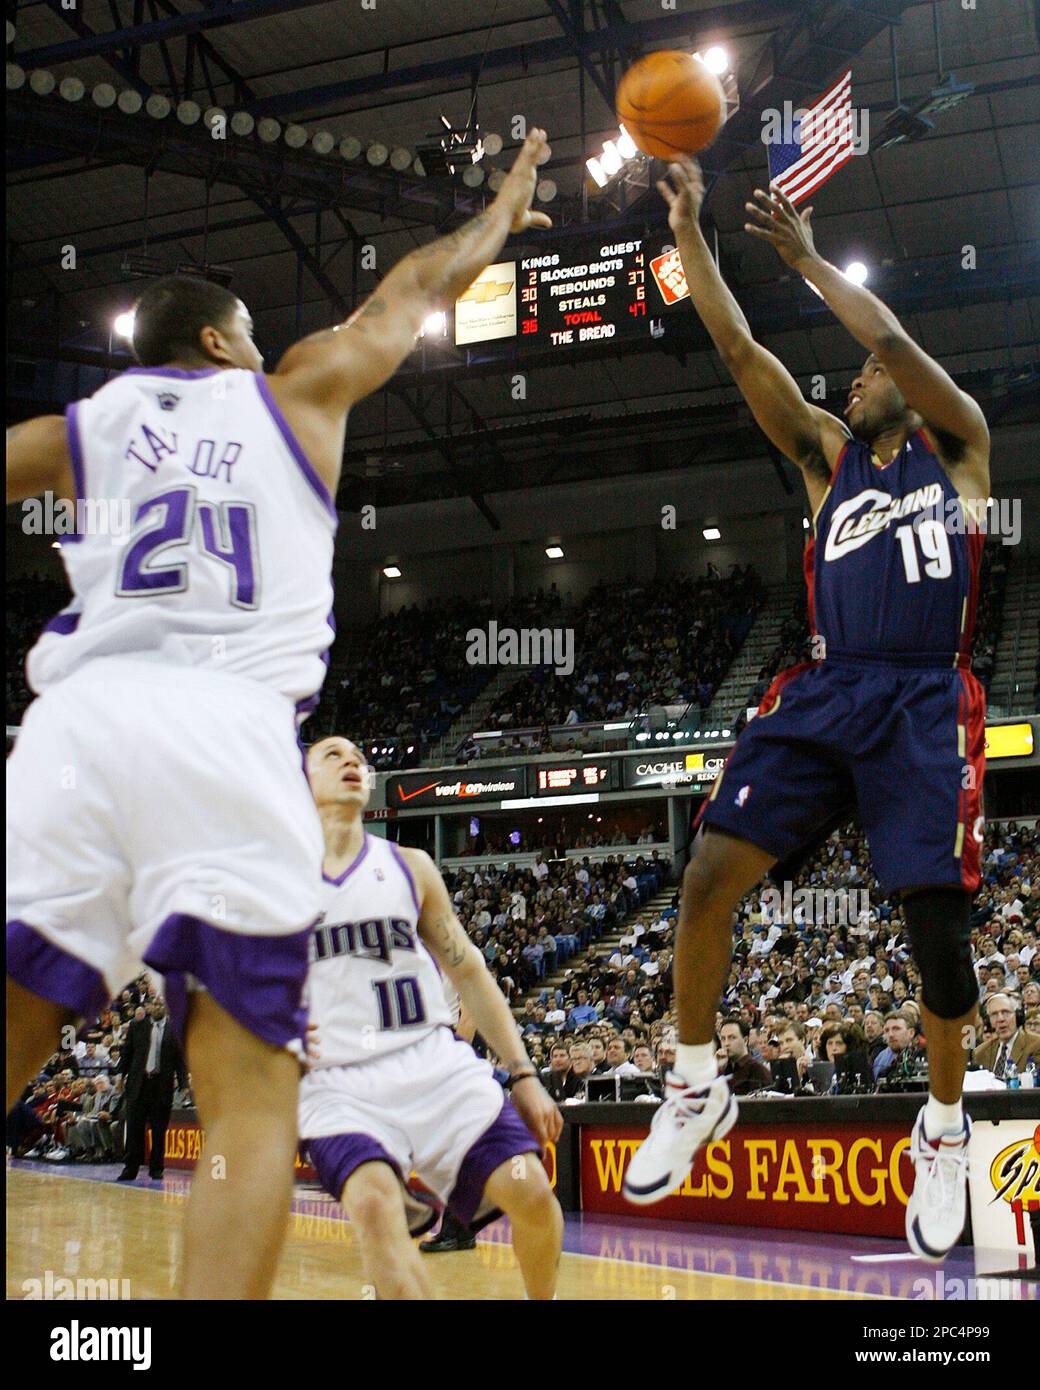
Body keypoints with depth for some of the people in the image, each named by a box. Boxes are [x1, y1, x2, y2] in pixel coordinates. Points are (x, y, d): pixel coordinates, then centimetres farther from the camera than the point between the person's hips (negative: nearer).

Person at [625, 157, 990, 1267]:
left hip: (925, 704, -3)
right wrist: (687, 231, 7)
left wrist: (807, 258, 1)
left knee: (937, 920, -7)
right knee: (708, 873, -13)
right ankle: (698, 1089, 4)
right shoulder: (828, 454, 20)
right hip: (823, 694, 3)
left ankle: (944, 1124, 17)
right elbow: (741, 351, 12)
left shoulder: (960, 445, 13)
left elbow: (896, 342, -3)